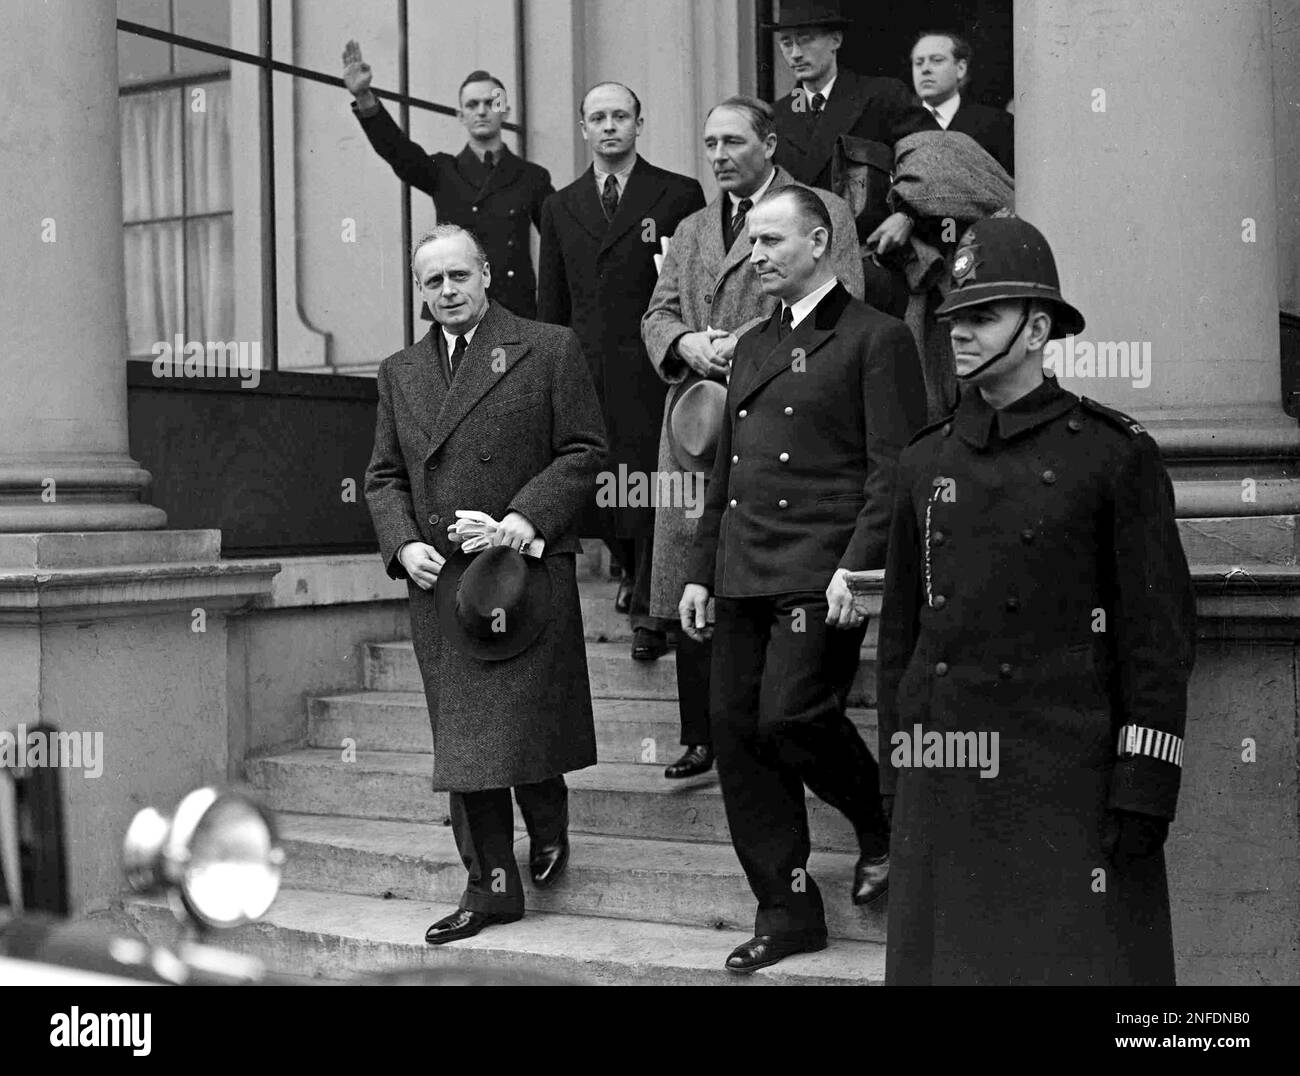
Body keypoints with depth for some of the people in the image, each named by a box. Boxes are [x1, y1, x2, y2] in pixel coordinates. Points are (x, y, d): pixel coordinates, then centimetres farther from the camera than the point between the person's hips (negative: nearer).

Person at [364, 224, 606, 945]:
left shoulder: (549, 350, 1)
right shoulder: (400, 373, 14)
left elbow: (584, 450, -2)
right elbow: (383, 477, 16)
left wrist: (530, 513, -15)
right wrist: (403, 543, -1)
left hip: (526, 572, -4)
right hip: (437, 583, 4)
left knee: (524, 722, -3)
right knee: (461, 742, 5)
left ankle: (548, 826, 29)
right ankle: (491, 886, 14)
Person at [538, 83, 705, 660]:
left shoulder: (679, 195, 3)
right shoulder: (560, 207, 15)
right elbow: (550, 304, 15)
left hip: (656, 368, -3)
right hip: (586, 369, 4)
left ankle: (650, 611, 4)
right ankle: (631, 570, 33)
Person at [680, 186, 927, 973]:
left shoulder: (876, 339, -3)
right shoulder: (755, 346, 20)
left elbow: (894, 467, -10)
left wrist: (857, 567, -19)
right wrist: (702, 571, 17)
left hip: (821, 575, -7)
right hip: (745, 577, 7)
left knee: (792, 717, -17)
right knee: (737, 732, 4)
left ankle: (882, 826, 14)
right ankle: (788, 911, 15)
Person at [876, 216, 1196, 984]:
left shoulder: (1115, 454, -3)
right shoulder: (926, 463, 10)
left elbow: (1162, 633, -5)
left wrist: (1142, 791, -9)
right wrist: (896, 774, 12)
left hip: (1068, 778, -4)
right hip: (944, 780, 4)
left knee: (1082, 956, 0)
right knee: (946, 957, 9)